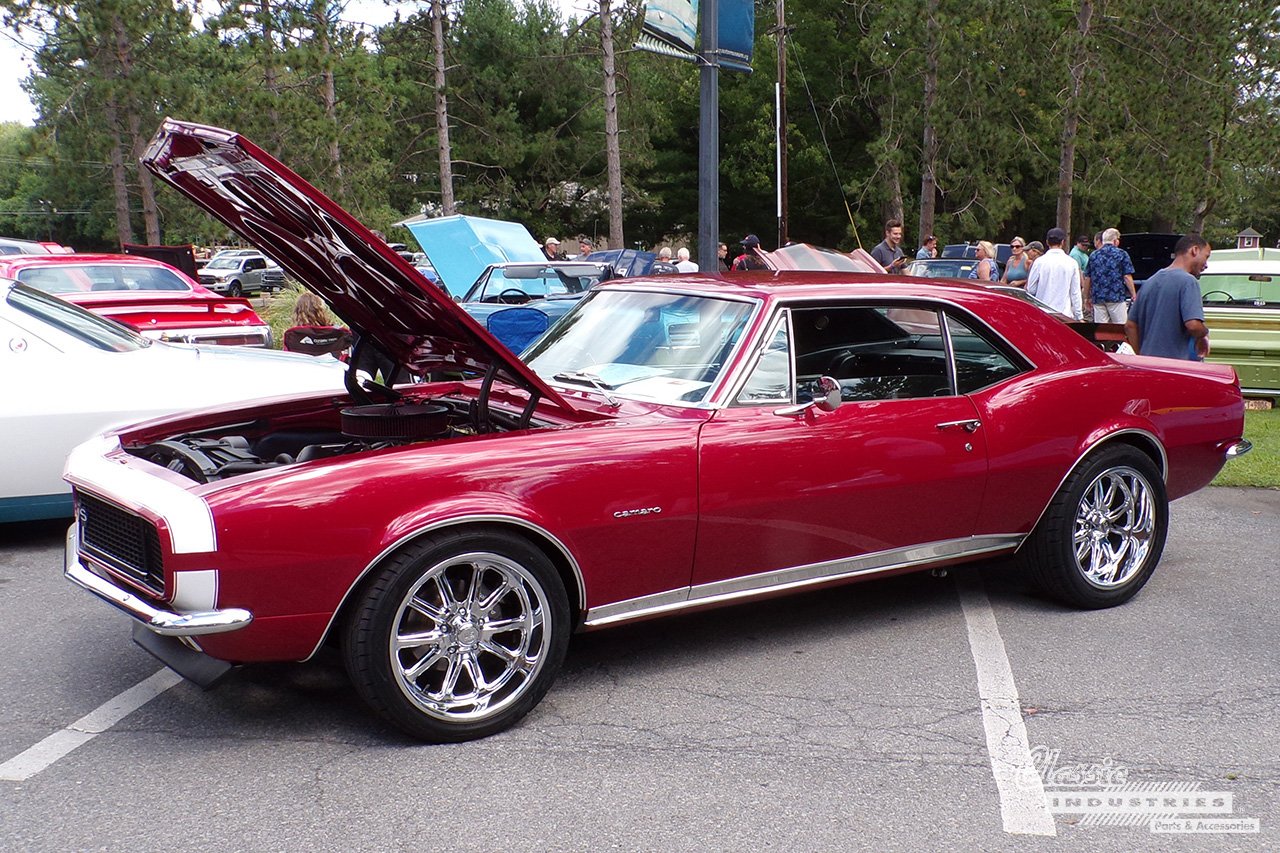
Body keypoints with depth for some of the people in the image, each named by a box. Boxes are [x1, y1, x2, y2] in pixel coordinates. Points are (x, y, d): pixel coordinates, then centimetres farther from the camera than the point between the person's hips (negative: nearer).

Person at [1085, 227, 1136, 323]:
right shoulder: (1122, 254, 0)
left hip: (1097, 298, 4)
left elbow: (1087, 279, 10)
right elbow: (1127, 277, -5)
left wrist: (1087, 297, 18)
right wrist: (1134, 295, 2)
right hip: (1117, 297, -3)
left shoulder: (1094, 255, 10)